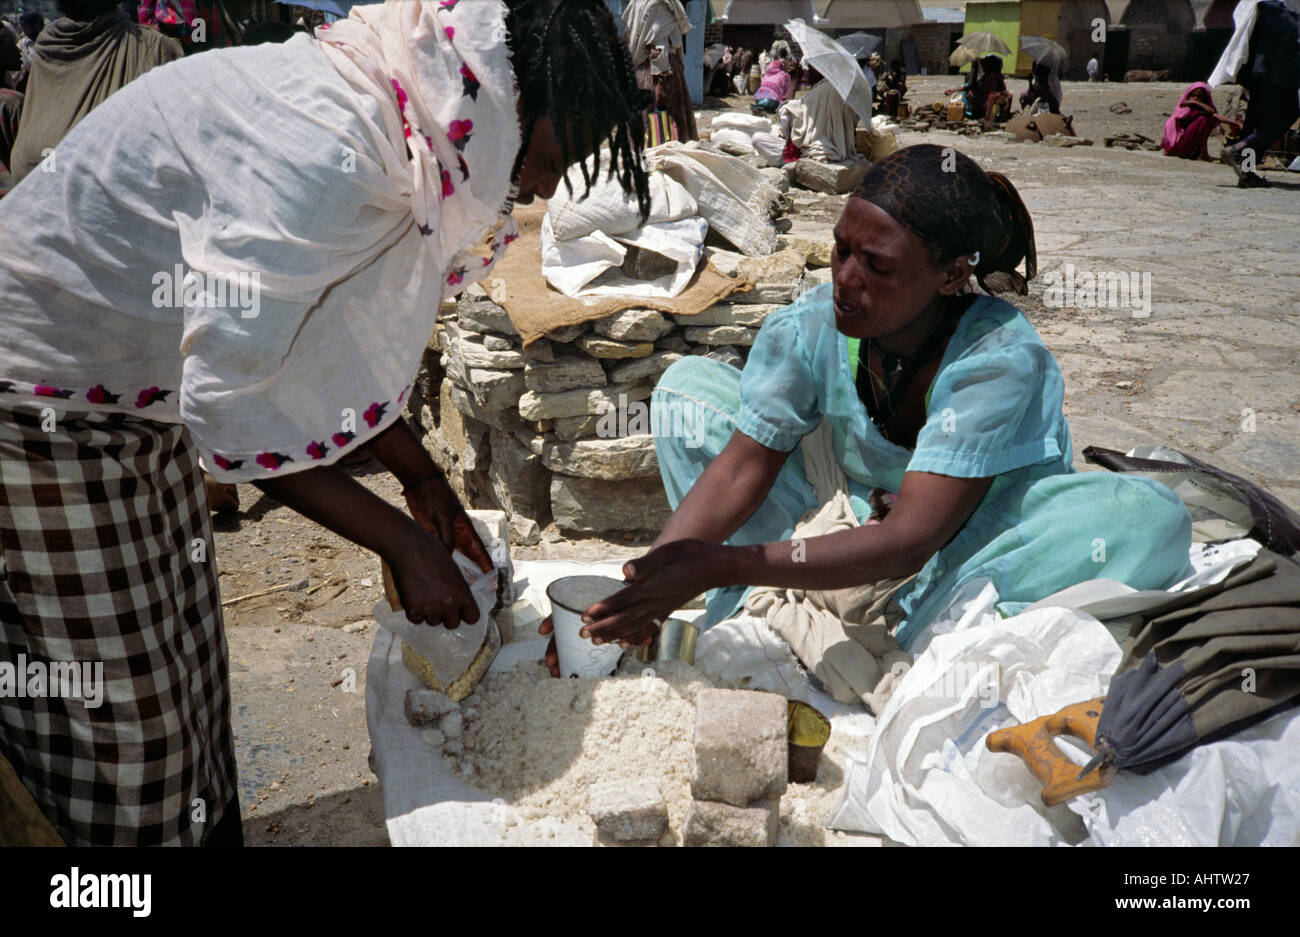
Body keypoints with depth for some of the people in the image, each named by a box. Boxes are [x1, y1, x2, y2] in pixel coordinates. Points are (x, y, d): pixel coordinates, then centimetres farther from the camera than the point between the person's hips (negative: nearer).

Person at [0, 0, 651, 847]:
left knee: (187, 660, 18)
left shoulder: (407, 133, -1)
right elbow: (227, 403, -30)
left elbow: (340, 336, 8)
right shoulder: (329, 149, -32)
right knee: (122, 710, 4)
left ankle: (206, 827, 36)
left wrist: (424, 480, 6)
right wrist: (402, 542, -22)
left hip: (143, 389, 9)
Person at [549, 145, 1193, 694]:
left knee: (1151, 519, -32)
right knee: (690, 385, -8)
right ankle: (745, 620, -18)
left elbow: (909, 539, -36)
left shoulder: (1003, 360, -30)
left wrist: (717, 566, -44)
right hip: (855, 522, 3)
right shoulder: (807, 327, -18)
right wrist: (652, 577, -35)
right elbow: (741, 467, -18)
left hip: (978, 541, -3)